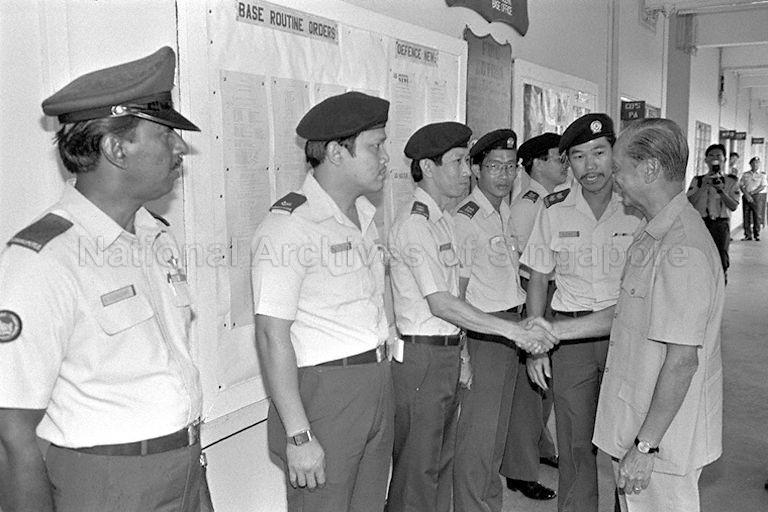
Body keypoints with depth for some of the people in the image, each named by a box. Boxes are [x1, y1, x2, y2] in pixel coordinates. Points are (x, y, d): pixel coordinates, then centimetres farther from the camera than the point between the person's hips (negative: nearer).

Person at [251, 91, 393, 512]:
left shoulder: (364, 215, 11)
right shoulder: (289, 224, -16)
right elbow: (272, 335, -19)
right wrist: (298, 436, -20)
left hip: (378, 383, 8)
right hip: (323, 391, -8)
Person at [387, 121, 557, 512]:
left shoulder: (442, 219, 13)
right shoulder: (414, 224, -17)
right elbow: (441, 303, -23)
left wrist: (459, 350, 14)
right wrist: (515, 331, -22)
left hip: (447, 353, 9)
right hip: (420, 357, -9)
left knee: (442, 461, 18)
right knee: (417, 469, 1)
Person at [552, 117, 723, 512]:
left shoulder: (682, 250, -25)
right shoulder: (654, 235, 8)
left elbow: (682, 360, -26)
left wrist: (645, 445, -22)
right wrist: (554, 330, 11)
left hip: (663, 438, -9)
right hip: (636, 422, 9)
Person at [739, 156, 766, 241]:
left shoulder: (762, 175, 6)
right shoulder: (745, 175, 12)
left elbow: (763, 186, -4)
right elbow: (741, 186, 5)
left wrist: (752, 193, -12)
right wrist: (747, 194, -11)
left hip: (758, 196, -2)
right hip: (747, 197, 2)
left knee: (757, 215, -5)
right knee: (746, 215, -3)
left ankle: (757, 235, 0)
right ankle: (748, 235, 1)